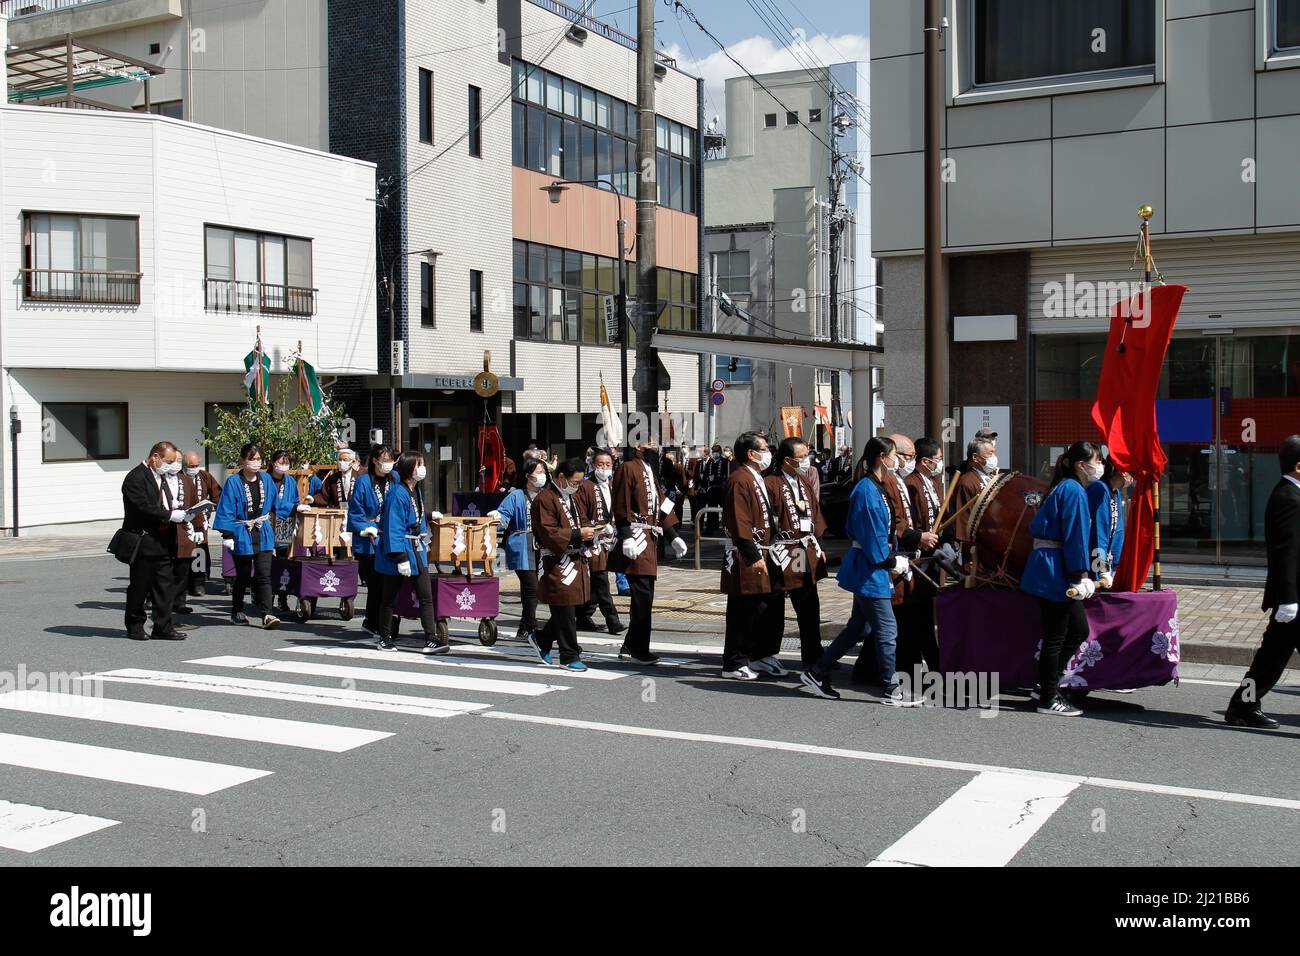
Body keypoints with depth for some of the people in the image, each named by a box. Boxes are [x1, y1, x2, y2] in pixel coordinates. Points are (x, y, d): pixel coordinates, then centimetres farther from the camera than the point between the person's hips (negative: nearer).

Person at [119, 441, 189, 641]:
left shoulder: (162, 477, 16)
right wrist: (171, 515, -22)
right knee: (139, 587, 4)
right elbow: (144, 508, -22)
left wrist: (182, 513, 0)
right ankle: (135, 626, 16)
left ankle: (163, 627, 11)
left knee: (165, 585, 6)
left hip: (164, 541, 8)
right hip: (144, 542, -8)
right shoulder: (135, 478, -12)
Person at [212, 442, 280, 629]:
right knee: (243, 576, 10)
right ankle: (237, 612, 26)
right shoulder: (233, 482, -8)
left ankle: (267, 614, -13)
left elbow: (273, 506, 18)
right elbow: (226, 511, -8)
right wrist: (227, 535, -13)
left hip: (263, 535, 2)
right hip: (242, 535, -2)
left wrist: (270, 521, 20)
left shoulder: (266, 479, 4)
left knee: (264, 575, -8)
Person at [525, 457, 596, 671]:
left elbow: (582, 521, 24)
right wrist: (578, 534, -21)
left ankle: (541, 639, 30)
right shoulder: (545, 499, -13)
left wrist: (590, 530, 1)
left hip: (576, 560, 9)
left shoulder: (571, 497, 17)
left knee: (574, 608, 12)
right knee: (565, 612, -3)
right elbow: (548, 533, -19)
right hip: (556, 563, -9)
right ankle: (569, 657, 7)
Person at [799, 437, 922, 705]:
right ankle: (890, 690, 7)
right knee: (887, 629, -3)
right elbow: (872, 536, -20)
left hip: (870, 569, 10)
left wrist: (894, 558, 8)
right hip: (870, 570, -10)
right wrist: (893, 562, -11)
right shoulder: (867, 491, -18)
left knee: (860, 627, 15)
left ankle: (817, 674, 21)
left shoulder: (877, 488, 13)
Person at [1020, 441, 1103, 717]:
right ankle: (1048, 699, 6)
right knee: (1055, 637, -2)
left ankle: (1047, 686, 21)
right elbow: (1076, 537, -17)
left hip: (1049, 568, 10)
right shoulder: (1074, 490, -13)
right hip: (1055, 570, -10)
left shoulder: (1064, 488, 17)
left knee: (1079, 630, 15)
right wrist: (1080, 575, -18)